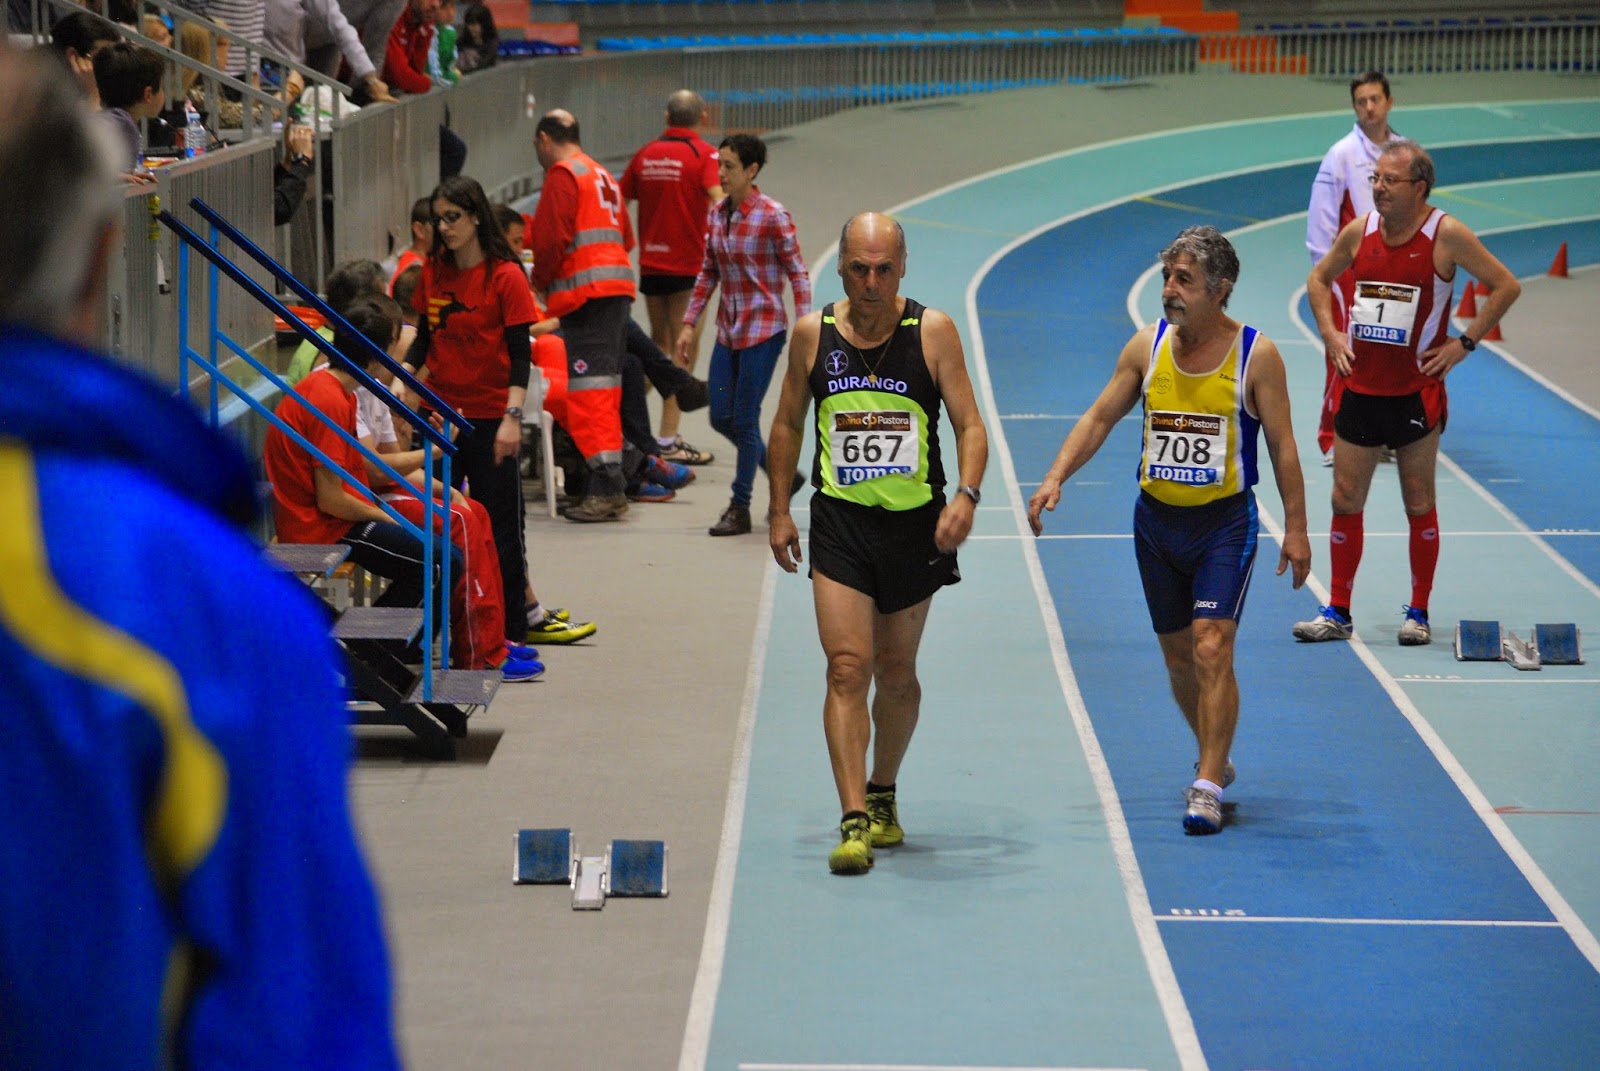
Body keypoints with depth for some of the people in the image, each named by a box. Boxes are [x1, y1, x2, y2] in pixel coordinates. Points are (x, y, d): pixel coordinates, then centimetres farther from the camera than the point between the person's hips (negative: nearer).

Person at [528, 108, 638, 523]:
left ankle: (606, 486, -18)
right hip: (618, 284, 9)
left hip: (585, 292, -9)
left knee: (589, 391, -11)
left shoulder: (563, 175, -5)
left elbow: (552, 239, -14)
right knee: (607, 388, 12)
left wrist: (541, 283, 2)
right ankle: (612, 488, 14)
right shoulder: (603, 175, 21)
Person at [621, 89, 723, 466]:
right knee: (685, 349, -2)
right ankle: (668, 438, -6)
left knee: (659, 345, 20)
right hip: (689, 263, -5)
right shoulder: (704, 154, -7)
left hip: (650, 263, 5)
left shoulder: (645, 155, 8)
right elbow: (719, 200, -22)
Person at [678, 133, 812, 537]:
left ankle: (740, 509, 9)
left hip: (763, 329, -7)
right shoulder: (717, 214, 6)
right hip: (728, 329, 7)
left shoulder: (773, 216, -13)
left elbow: (798, 275, -10)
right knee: (721, 417, 8)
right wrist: (689, 324, 10)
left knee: (744, 420, -3)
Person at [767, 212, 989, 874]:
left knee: (896, 672, 13)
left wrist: (965, 495, -19)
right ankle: (854, 821, -16)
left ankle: (882, 795, 34)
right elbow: (788, 424, 12)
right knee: (847, 668, -13)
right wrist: (779, 510, 9)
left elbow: (969, 424, -3)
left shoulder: (932, 332, -4)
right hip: (839, 522, 0)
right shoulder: (813, 334, 0)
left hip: (916, 523, 0)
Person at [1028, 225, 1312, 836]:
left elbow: (1282, 445, -3)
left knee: (1212, 647, -16)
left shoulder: (1256, 355, -8)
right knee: (1178, 655, 13)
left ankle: (1207, 787, -11)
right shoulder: (1147, 347, 0)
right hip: (1156, 519, 4)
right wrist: (1056, 478, -8)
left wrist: (1296, 528, -5)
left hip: (1225, 521, -4)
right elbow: (1100, 418, 5)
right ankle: (1215, 760, 34)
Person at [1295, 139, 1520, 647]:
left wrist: (1463, 343, -8)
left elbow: (1505, 286, -5)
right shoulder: (1359, 230, 3)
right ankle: (1338, 612, 14)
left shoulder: (1445, 235, -9)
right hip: (1360, 389, 4)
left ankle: (1419, 612, 16)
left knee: (1419, 504, 5)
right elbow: (1319, 279, 20)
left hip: (1416, 391, -4)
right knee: (1345, 501, 5)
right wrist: (1330, 331, 7)